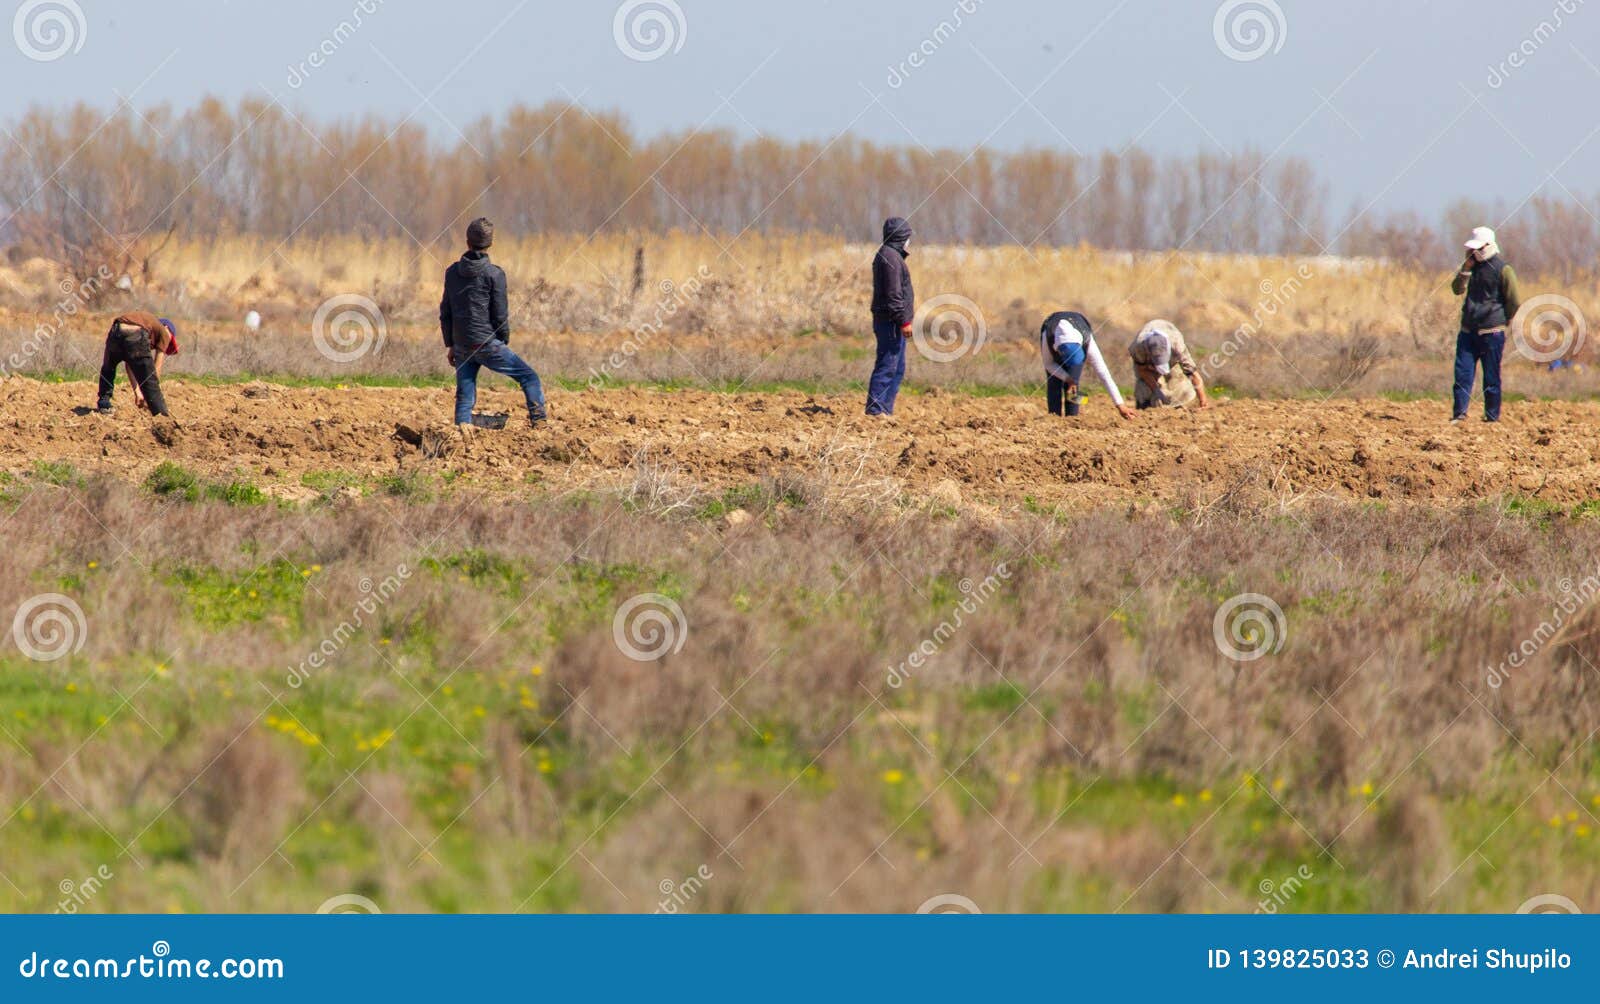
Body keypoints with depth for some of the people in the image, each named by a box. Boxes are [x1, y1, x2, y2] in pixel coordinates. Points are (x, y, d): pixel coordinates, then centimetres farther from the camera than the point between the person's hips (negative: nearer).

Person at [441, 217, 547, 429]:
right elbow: (500, 314, -8)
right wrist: (505, 341, 7)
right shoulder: (494, 274, -8)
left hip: (461, 346, 5)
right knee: (530, 378, 4)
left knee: (464, 398, 9)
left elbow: (445, 312, 11)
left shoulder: (452, 272, 7)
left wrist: (449, 344, 18)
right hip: (487, 344, -5)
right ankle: (538, 422, -8)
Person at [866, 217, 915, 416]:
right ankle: (875, 409, -10)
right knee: (887, 367, -10)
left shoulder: (887, 255, 17)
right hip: (891, 322, -11)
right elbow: (893, 293, -21)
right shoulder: (891, 258, -16)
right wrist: (904, 321, -20)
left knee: (897, 369, 14)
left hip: (890, 322, 11)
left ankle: (885, 409, 15)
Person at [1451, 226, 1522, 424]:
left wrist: (1503, 323, 2)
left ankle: (1492, 416, 8)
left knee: (1491, 376, 1)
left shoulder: (1503, 270, -6)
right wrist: (1465, 269, -1)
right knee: (1463, 372, -1)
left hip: (1491, 333, -6)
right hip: (1468, 331, 6)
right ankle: (1459, 413, 1)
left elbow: (1515, 303, -5)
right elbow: (1457, 289, 12)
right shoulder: (1474, 266, 13)